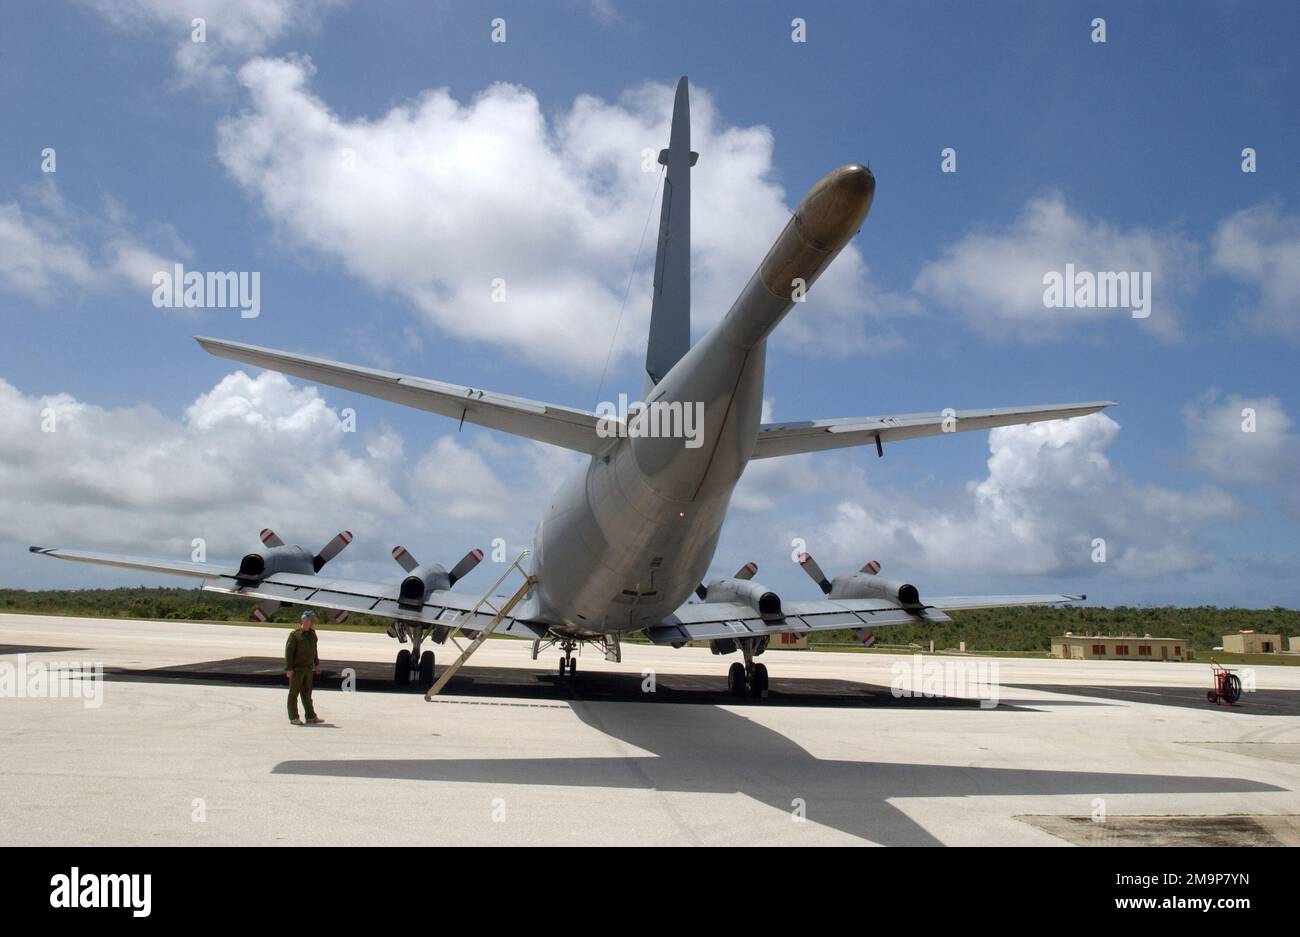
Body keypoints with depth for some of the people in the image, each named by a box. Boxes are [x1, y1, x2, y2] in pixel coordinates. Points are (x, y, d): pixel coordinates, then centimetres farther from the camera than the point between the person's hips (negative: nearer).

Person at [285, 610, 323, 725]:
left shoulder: (312, 634, 9)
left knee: (307, 693, 12)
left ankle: (311, 717, 16)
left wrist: (317, 664, 17)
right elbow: (288, 651, -15)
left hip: (308, 668, 7)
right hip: (297, 669, -7)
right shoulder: (295, 634, -13)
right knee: (294, 693, 1)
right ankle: (293, 718, 7)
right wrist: (288, 669, -18)